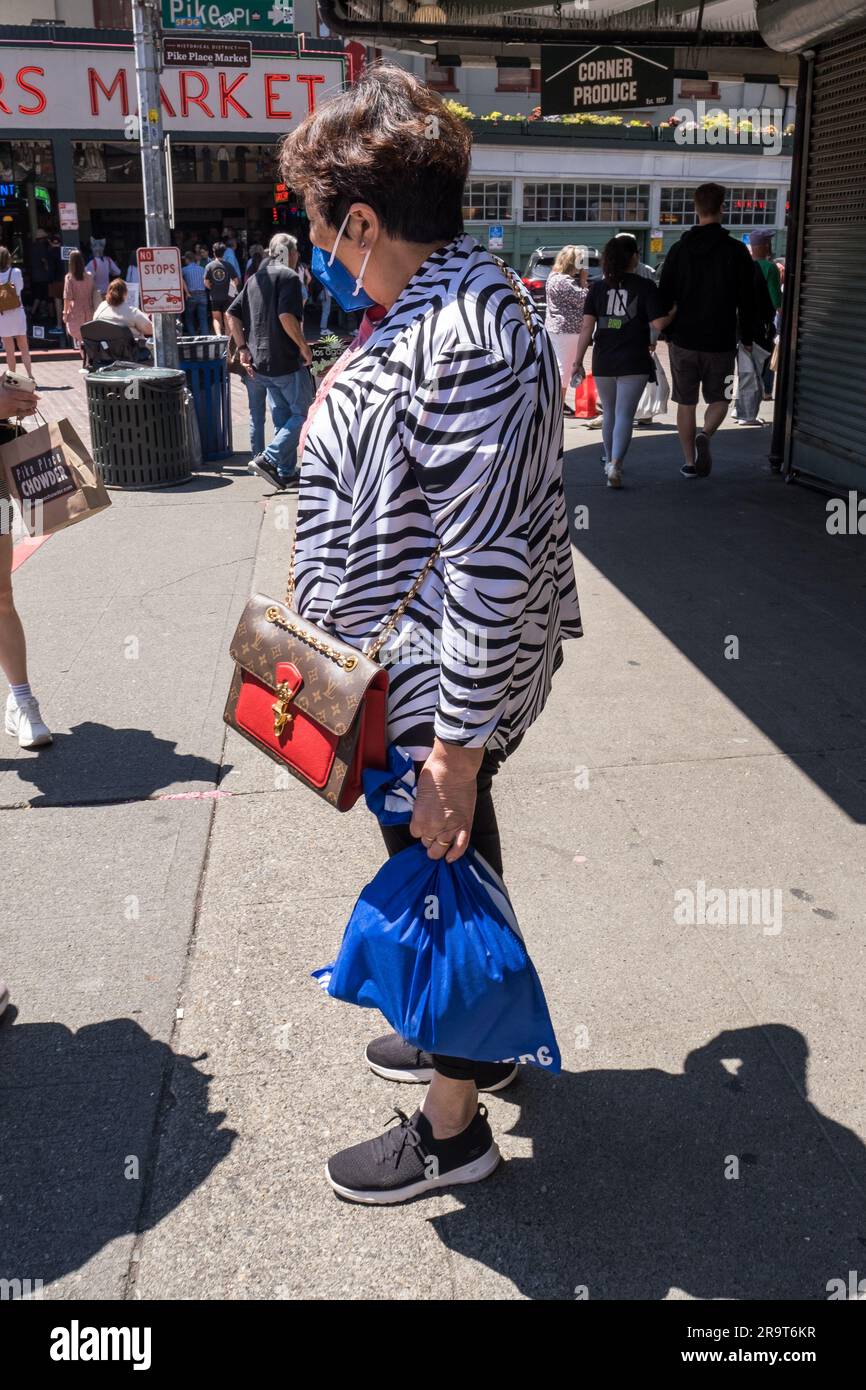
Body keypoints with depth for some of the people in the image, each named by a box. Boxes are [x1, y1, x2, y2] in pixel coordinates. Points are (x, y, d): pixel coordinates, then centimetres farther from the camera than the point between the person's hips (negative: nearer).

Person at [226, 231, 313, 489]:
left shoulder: (255, 279, 17)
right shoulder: (288, 276, -8)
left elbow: (232, 315, 12)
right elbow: (286, 316, -22)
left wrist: (242, 348, 8)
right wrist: (304, 346, -13)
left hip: (260, 362, 8)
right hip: (286, 361, -8)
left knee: (282, 417, 15)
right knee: (302, 413, -1)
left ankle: (285, 472, 17)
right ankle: (268, 458, -13)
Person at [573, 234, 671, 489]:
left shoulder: (598, 287, 3)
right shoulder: (645, 286, -5)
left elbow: (587, 327, -2)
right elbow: (658, 324, -11)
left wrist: (578, 362, 0)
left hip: (603, 362, 3)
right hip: (634, 363, -3)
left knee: (609, 413, 20)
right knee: (624, 415, -2)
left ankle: (609, 461, 34)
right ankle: (616, 464, -20)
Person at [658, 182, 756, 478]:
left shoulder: (679, 250, 0)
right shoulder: (736, 251, -5)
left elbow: (664, 297, 3)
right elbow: (747, 301, -3)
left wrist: (664, 333, 14)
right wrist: (747, 338, 8)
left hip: (683, 342, 1)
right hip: (721, 343, -1)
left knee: (686, 402, 11)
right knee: (719, 398, 13)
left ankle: (690, 462, 13)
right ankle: (705, 435, -16)